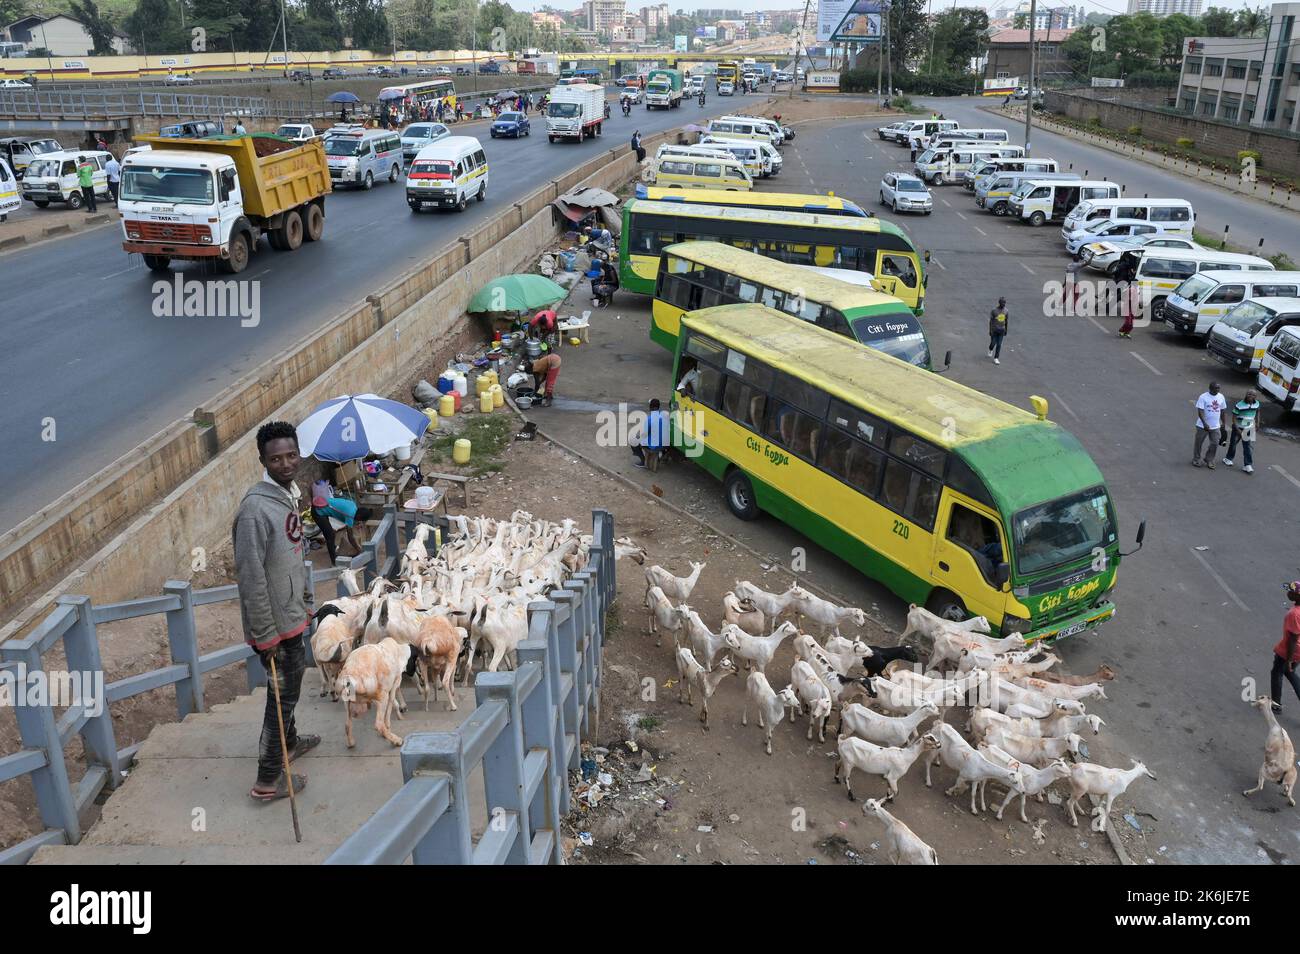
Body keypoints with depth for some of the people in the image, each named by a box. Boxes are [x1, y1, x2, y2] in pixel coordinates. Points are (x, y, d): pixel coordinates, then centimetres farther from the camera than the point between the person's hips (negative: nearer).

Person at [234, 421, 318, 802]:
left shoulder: (290, 493, 2)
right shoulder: (256, 508, -28)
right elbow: (251, 577, -26)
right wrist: (264, 635, -23)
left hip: (291, 612, 9)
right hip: (274, 621, -9)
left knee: (293, 678, 26)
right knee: (283, 692, 2)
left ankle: (289, 741, 48)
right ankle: (268, 780, 15)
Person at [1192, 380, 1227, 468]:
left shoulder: (1221, 397, 3)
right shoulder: (1203, 397, -14)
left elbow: (1222, 411, 13)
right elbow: (1200, 412, -18)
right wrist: (1205, 424, -28)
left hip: (1215, 426, 4)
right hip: (1203, 426, -4)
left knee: (1214, 444, 4)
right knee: (1199, 443, 8)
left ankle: (1209, 460, 21)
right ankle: (1196, 459, 24)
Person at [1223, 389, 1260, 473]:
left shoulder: (1256, 404, -3)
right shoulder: (1239, 405, -19)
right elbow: (1234, 418, -16)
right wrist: (1238, 430, -20)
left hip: (1249, 429, 3)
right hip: (1238, 428, -3)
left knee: (1248, 447, -2)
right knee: (1233, 443, 13)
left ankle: (1248, 465, 0)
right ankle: (1228, 459, 35)